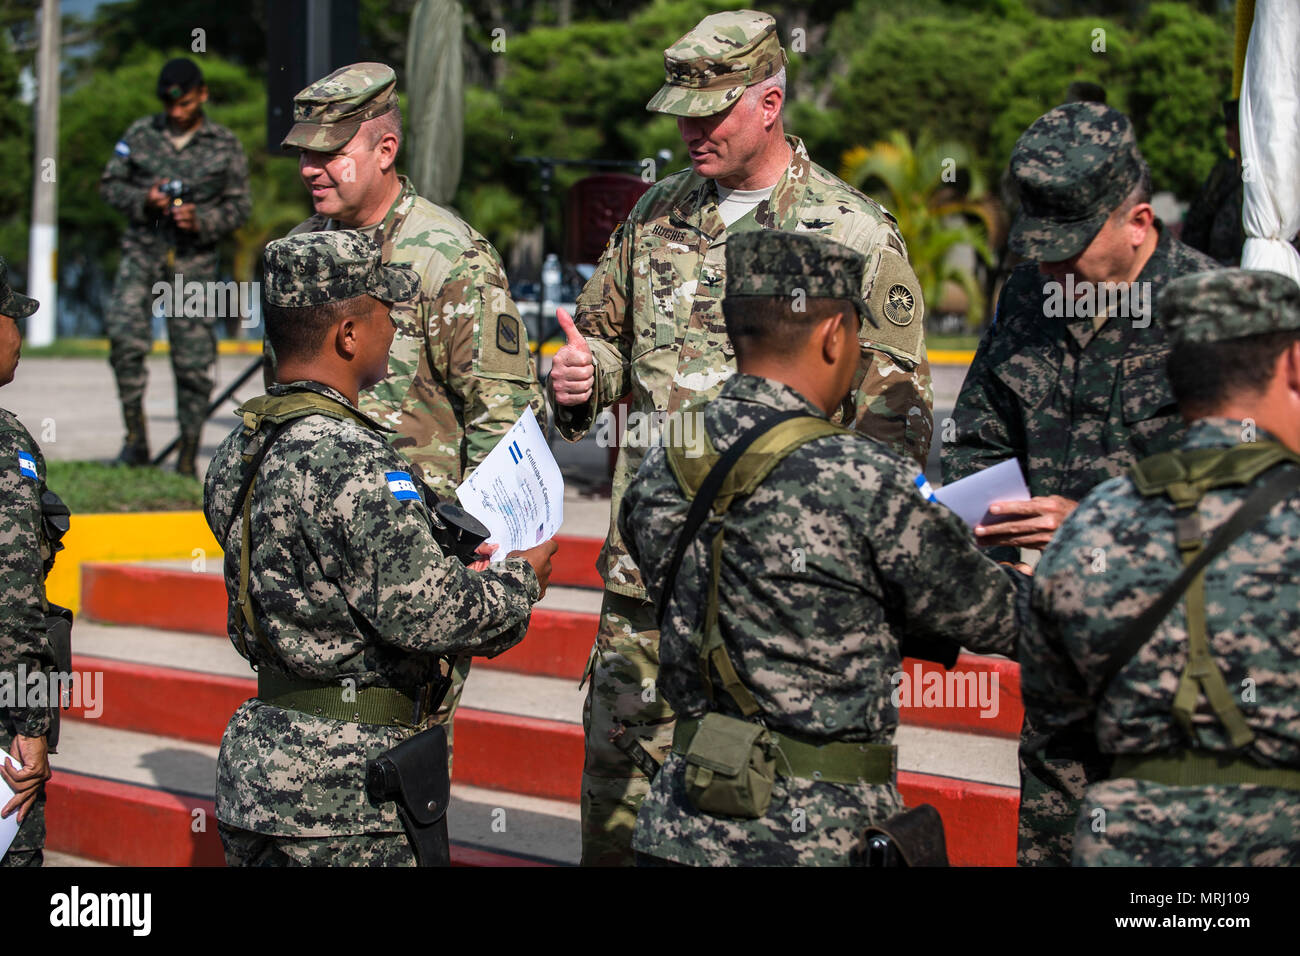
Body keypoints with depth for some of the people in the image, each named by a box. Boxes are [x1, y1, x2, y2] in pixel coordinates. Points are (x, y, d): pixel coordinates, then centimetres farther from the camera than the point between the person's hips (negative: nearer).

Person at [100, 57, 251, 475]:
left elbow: (239, 205, 7)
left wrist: (201, 221, -12)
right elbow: (109, 184, 11)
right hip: (143, 251, 1)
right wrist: (143, 200, -9)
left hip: (195, 260, 0)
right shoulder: (140, 135, 7)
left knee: (194, 360, -2)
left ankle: (187, 457, 8)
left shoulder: (225, 146, 5)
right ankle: (136, 438, -10)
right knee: (124, 334, -20)